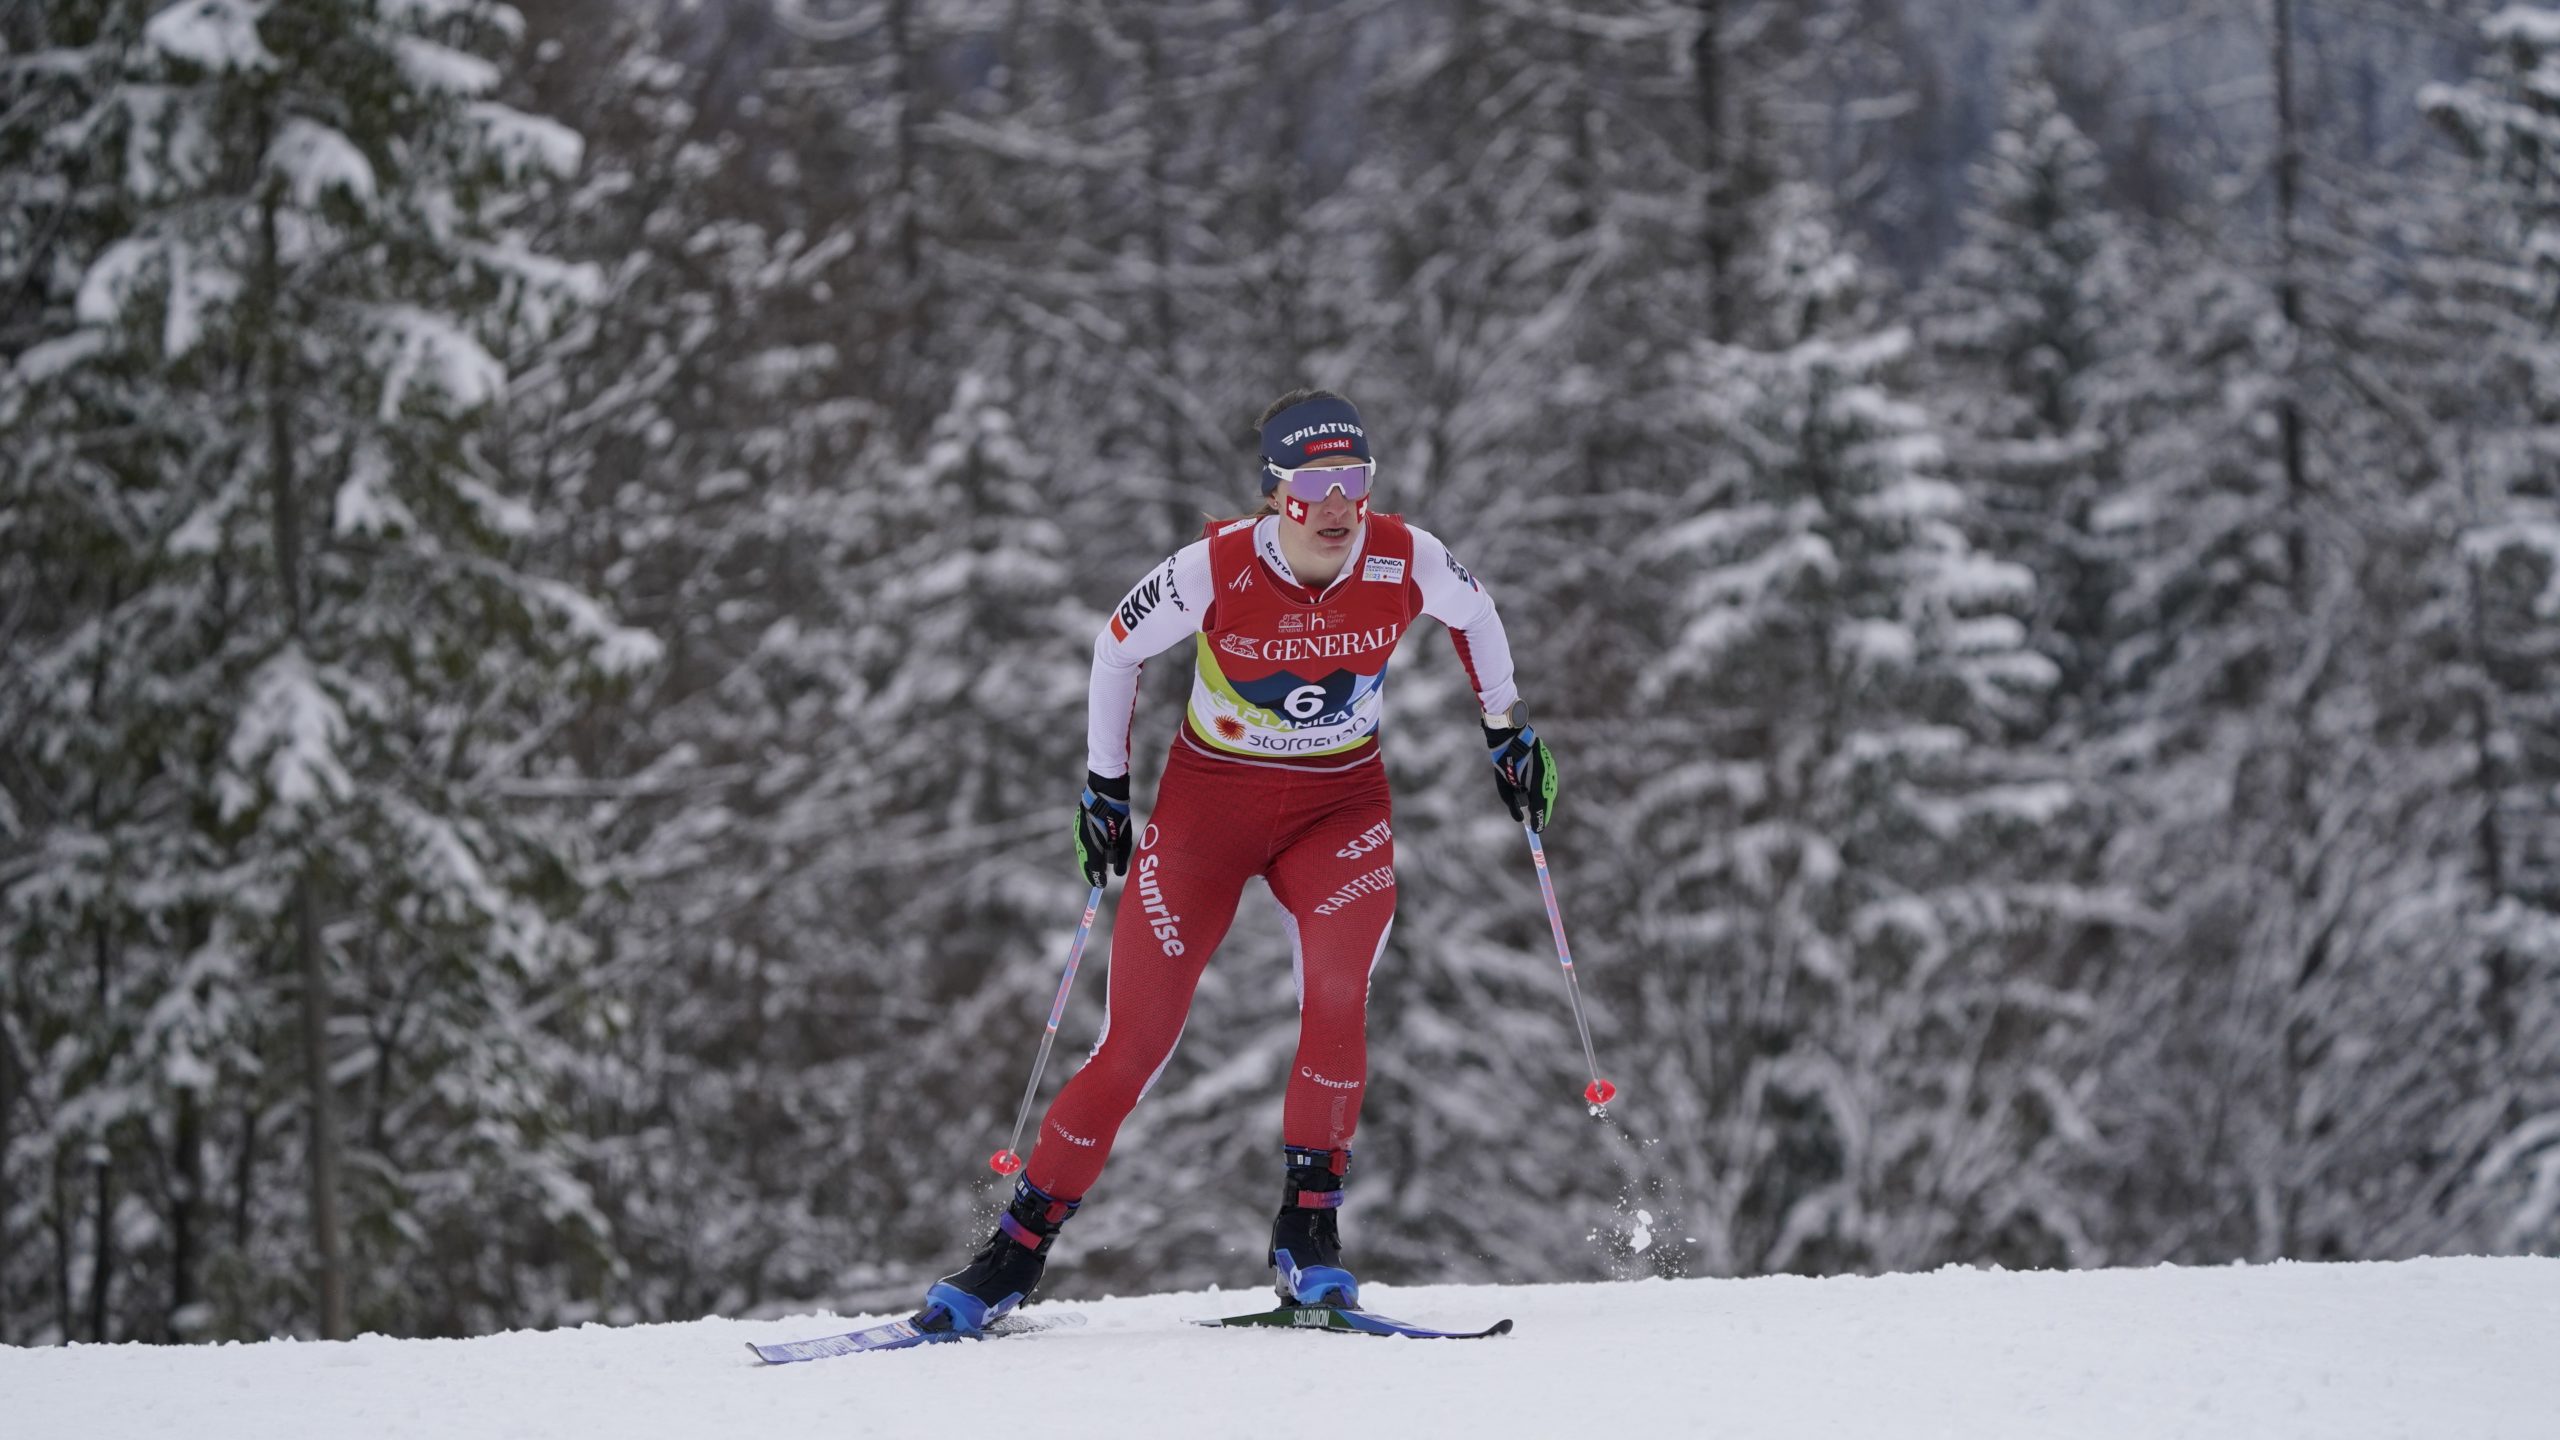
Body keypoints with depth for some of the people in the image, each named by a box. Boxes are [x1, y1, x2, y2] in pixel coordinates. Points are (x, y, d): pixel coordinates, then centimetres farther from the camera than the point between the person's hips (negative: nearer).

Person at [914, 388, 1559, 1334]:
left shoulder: (1406, 563, -16)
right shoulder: (1216, 570, -22)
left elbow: (1476, 613, 8)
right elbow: (1117, 648, -3)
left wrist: (1506, 729, 16)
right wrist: (1105, 783, 3)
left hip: (1340, 806, 1)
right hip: (1209, 802, -1)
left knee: (1337, 996, -26)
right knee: (1135, 1044, -5)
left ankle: (1307, 1230, -15)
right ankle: (1018, 1250, 8)